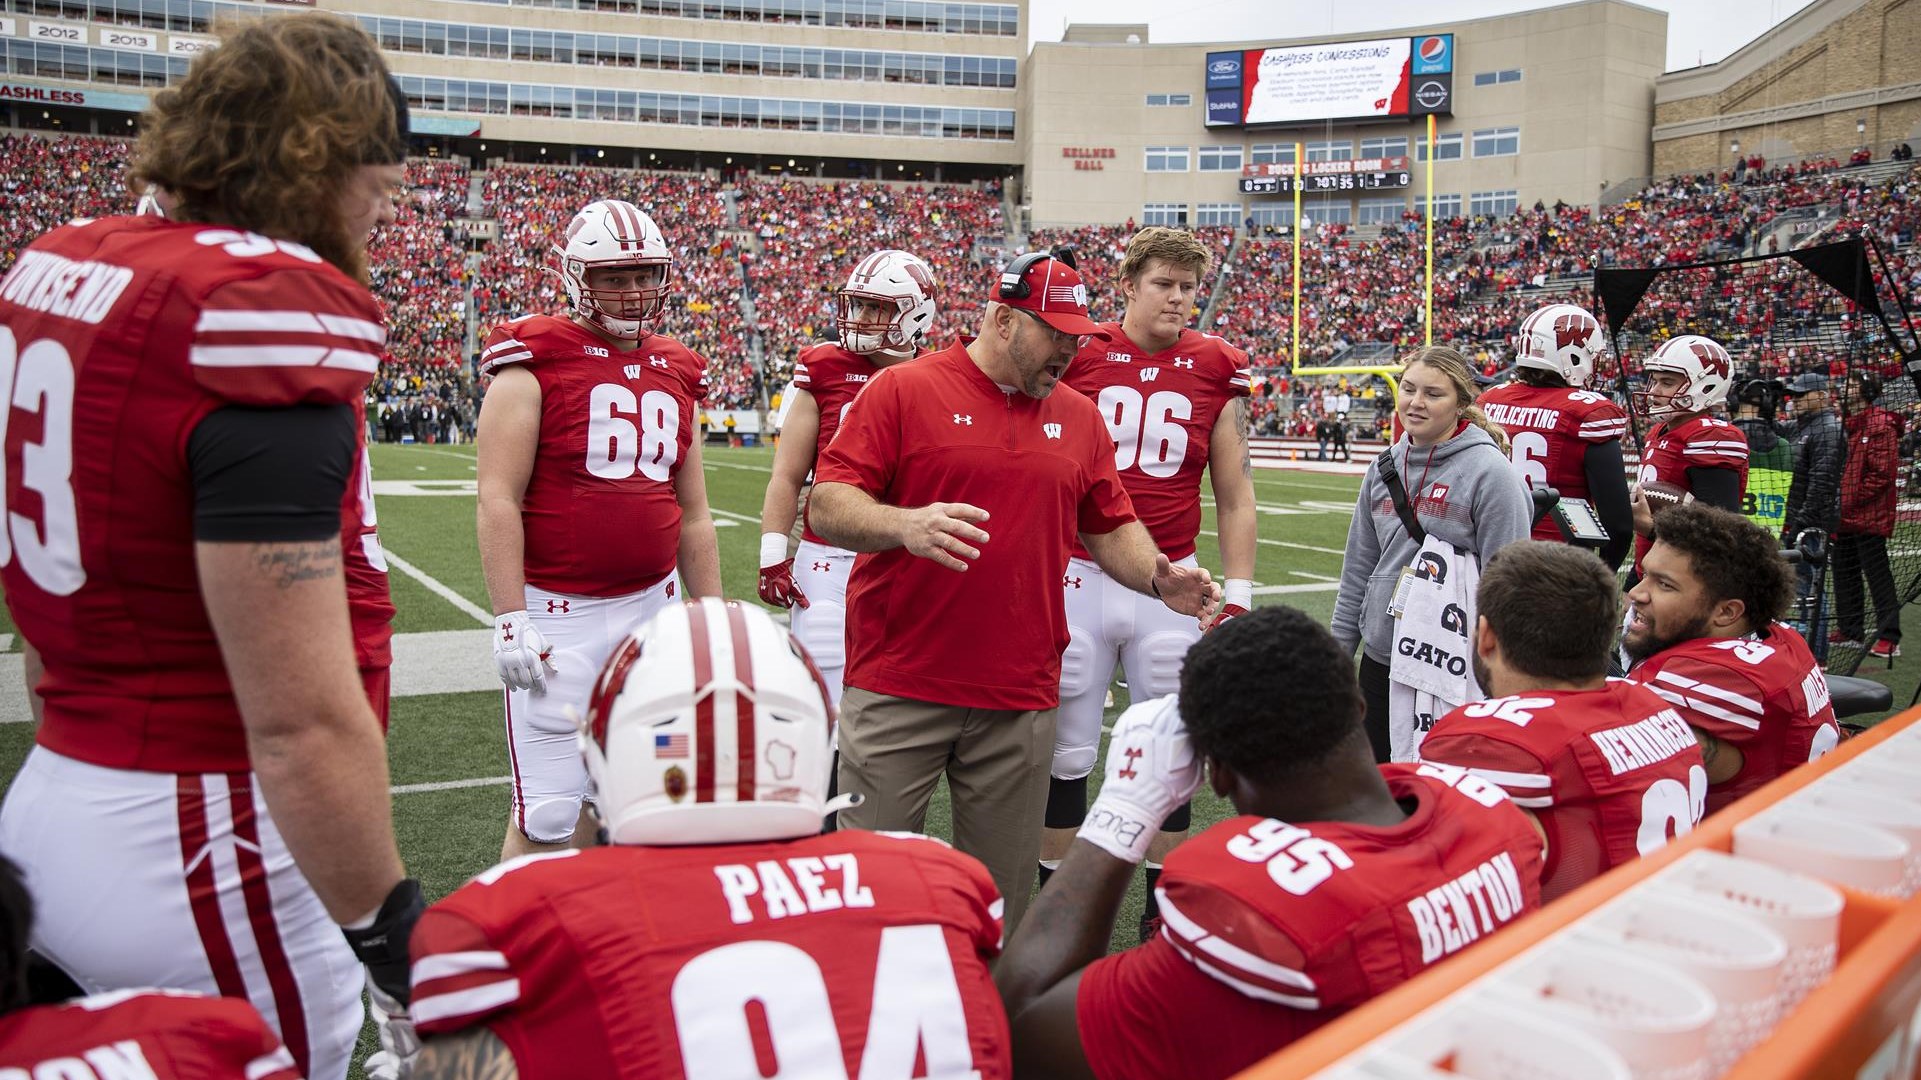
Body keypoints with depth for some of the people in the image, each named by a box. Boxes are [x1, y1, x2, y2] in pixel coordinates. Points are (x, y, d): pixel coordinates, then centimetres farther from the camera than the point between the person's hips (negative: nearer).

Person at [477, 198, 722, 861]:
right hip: (559, 613, -6)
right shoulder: (536, 363, -6)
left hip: (651, 607, 6)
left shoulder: (676, 374, 13)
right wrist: (509, 620, -14)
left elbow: (692, 515, 17)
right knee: (549, 817, -3)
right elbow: (499, 499, -10)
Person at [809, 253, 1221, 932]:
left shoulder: (1080, 418, 12)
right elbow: (828, 506, -8)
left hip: (1019, 698, 4)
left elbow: (1109, 528, 20)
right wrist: (905, 525, -27)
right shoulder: (903, 391, -2)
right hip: (897, 690, -3)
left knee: (1003, 894, 11)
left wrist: (1159, 577, 0)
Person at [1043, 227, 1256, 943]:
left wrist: (1239, 594, 3)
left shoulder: (1217, 369, 4)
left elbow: (1234, 496, 9)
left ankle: (1162, 905, 29)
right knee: (1067, 753, 8)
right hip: (1078, 579, -1)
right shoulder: (1077, 355, -1)